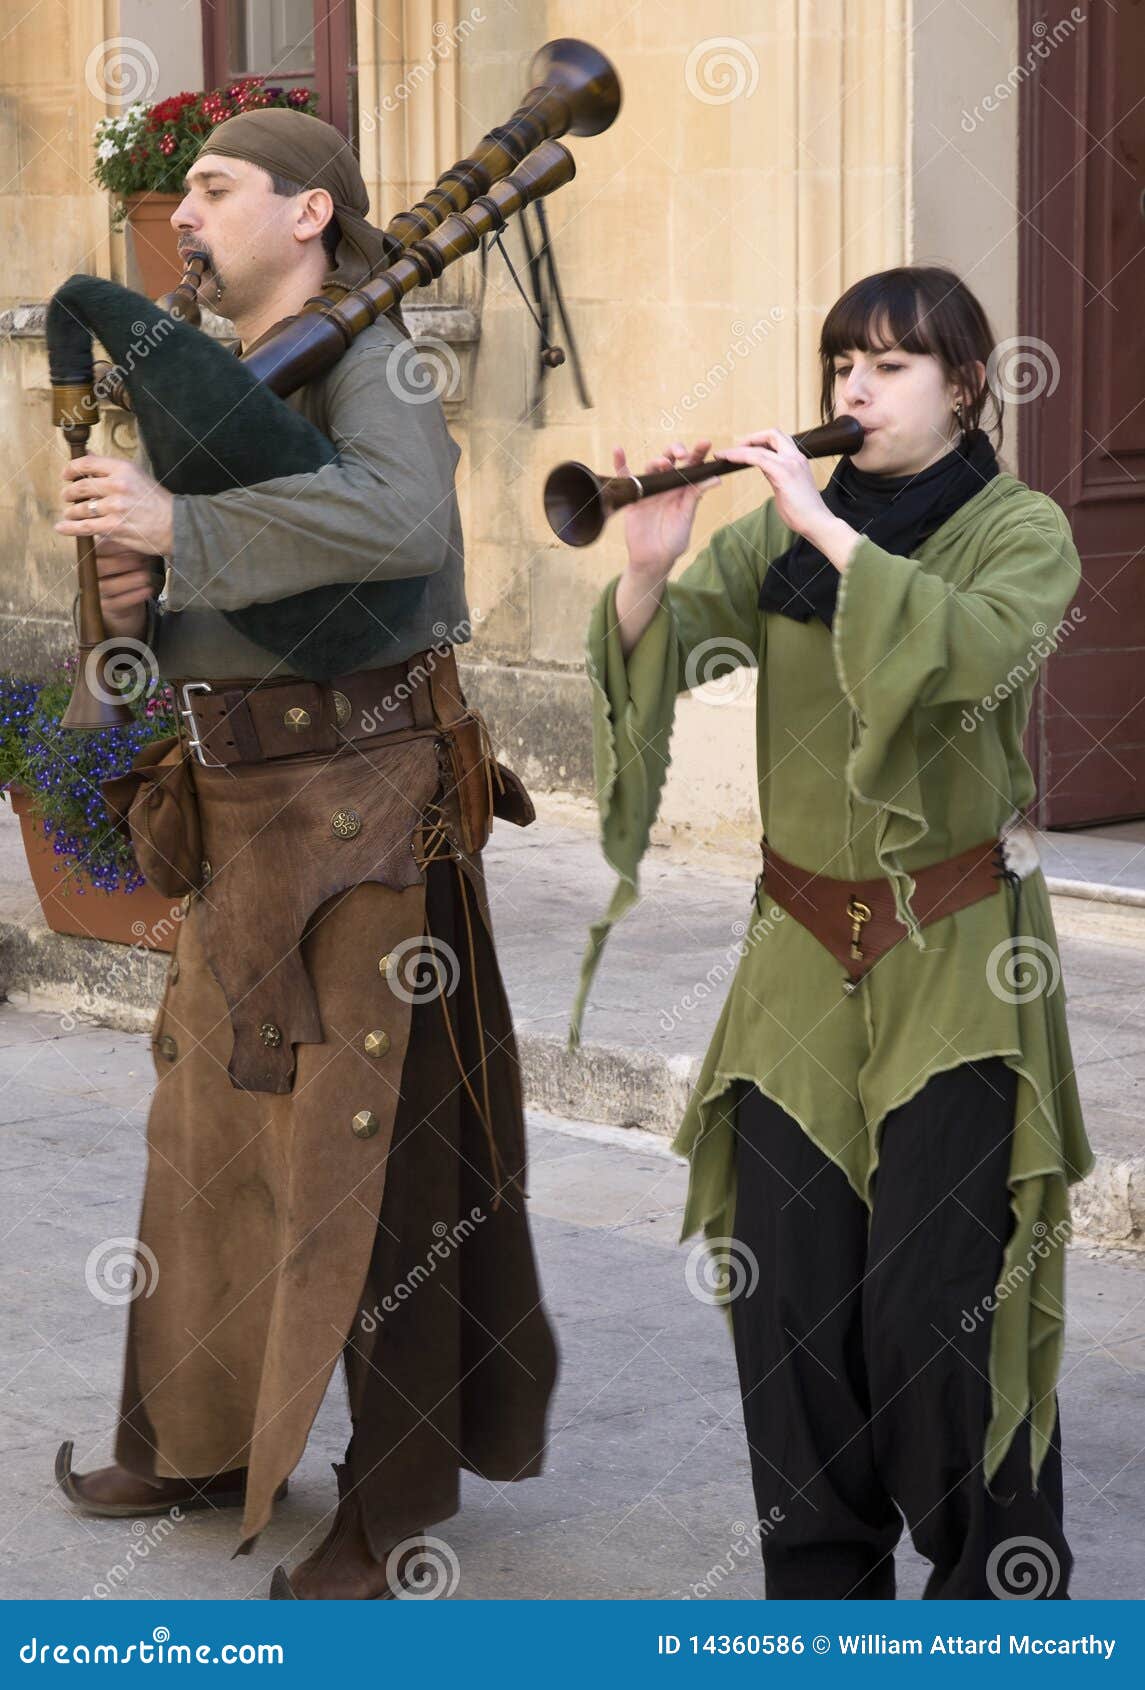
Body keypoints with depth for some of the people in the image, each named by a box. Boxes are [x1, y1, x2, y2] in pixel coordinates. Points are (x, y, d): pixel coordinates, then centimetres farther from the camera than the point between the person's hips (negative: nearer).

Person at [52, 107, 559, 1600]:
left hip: (363, 798, -9)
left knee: (367, 1140, -3)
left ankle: (394, 1508, 6)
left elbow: (402, 516, -32)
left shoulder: (364, 356, -10)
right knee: (213, 1120, 15)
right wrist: (140, 597, -3)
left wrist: (181, 525, -27)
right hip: (243, 803, 9)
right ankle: (203, 1438, 29)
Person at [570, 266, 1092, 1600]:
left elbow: (975, 649, -24)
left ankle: (996, 1583, 7)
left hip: (958, 955, -4)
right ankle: (818, 1577, 18)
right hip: (802, 950, 4)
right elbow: (657, 663, -4)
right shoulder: (776, 534, 8)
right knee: (785, 1286, 2)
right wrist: (650, 569, -24)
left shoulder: (1022, 531, -2)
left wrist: (827, 526, -27)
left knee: (936, 1297, -8)